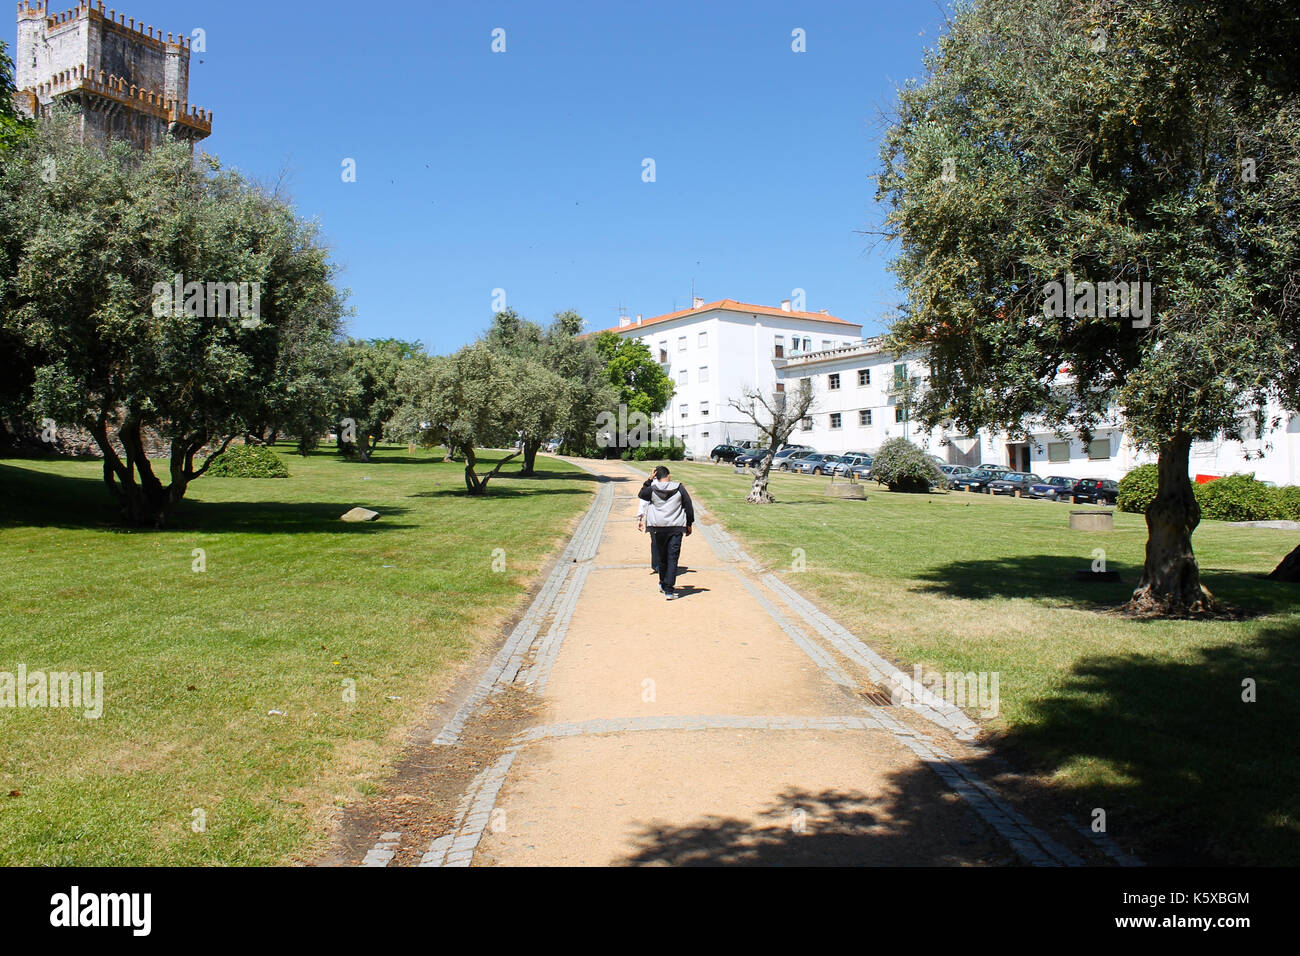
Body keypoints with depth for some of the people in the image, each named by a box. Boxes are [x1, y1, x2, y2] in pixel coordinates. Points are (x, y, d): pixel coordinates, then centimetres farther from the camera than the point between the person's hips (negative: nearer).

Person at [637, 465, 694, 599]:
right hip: (676, 528, -1)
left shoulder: (652, 489, -2)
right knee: (672, 558, -3)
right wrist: (689, 524, 14)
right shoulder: (679, 488, -1)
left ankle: (663, 584, 32)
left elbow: (641, 494, 19)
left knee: (662, 556, 17)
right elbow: (688, 506, 4)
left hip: (658, 528, 2)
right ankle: (669, 590, -8)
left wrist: (650, 480, 15)